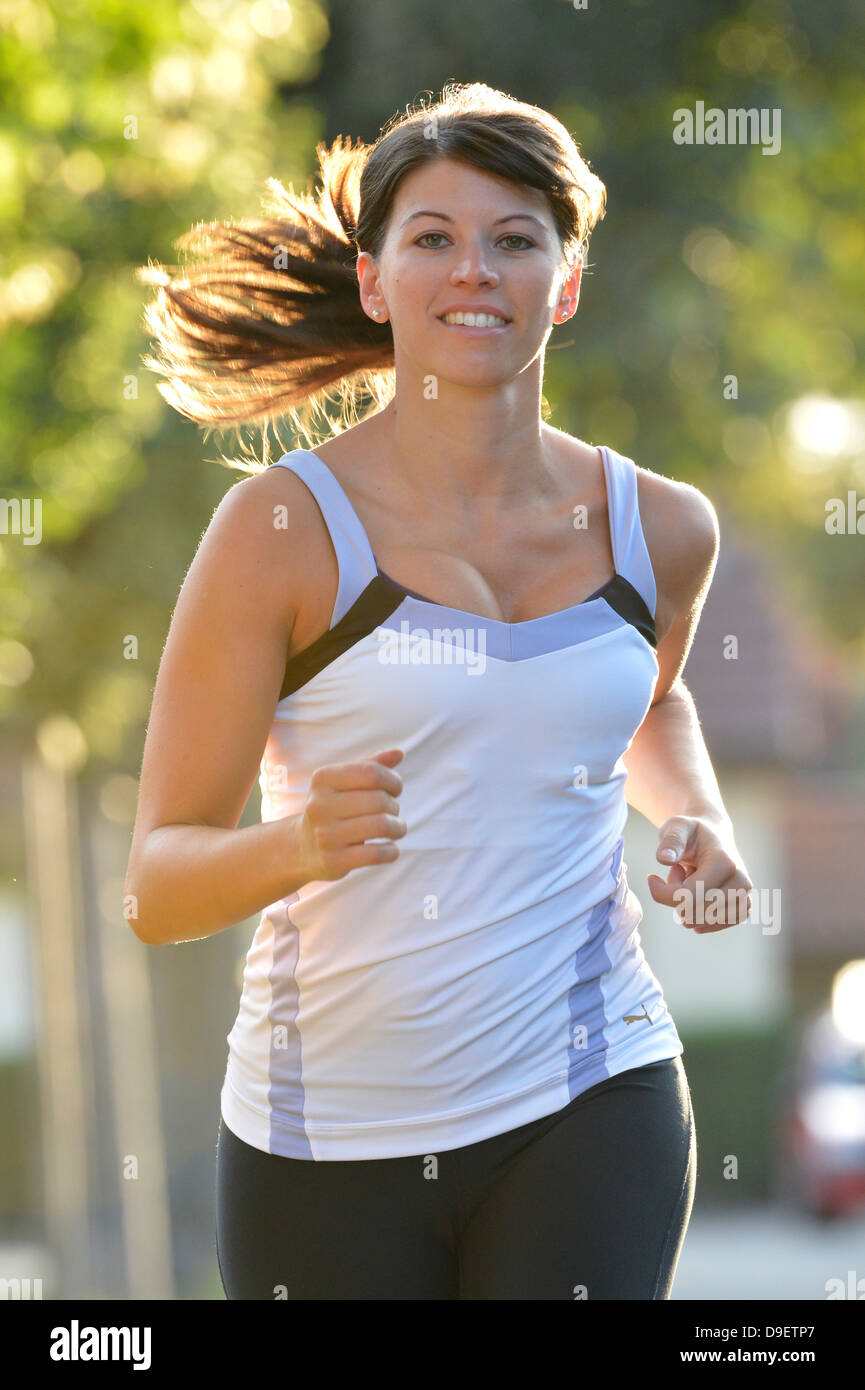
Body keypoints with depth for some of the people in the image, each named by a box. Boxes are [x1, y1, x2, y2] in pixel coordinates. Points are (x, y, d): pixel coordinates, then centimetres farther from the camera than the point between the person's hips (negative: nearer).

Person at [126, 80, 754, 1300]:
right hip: (330, 1142, -2)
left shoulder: (658, 531, 5)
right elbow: (158, 887, -9)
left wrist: (699, 824, 9)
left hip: (588, 1112, 2)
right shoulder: (284, 527, -8)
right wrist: (297, 845, -29)